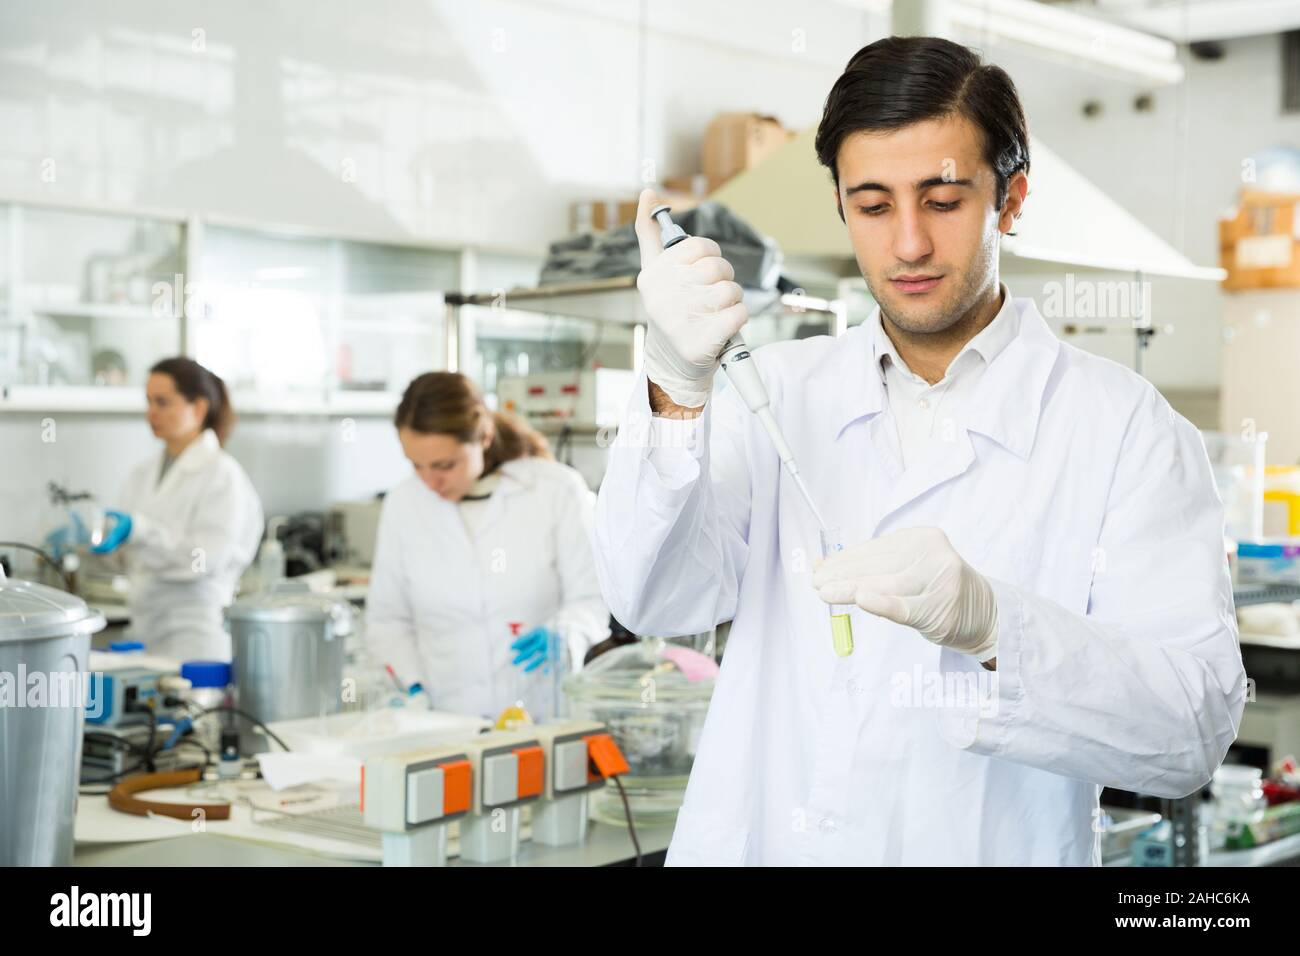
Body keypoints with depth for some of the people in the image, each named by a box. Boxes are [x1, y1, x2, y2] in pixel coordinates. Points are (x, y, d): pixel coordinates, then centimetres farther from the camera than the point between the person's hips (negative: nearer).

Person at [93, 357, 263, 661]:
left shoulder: (221, 474, -7)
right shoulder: (143, 474, 12)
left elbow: (206, 557, -17)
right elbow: (134, 560, 16)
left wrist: (136, 530, -24)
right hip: (146, 630, 6)